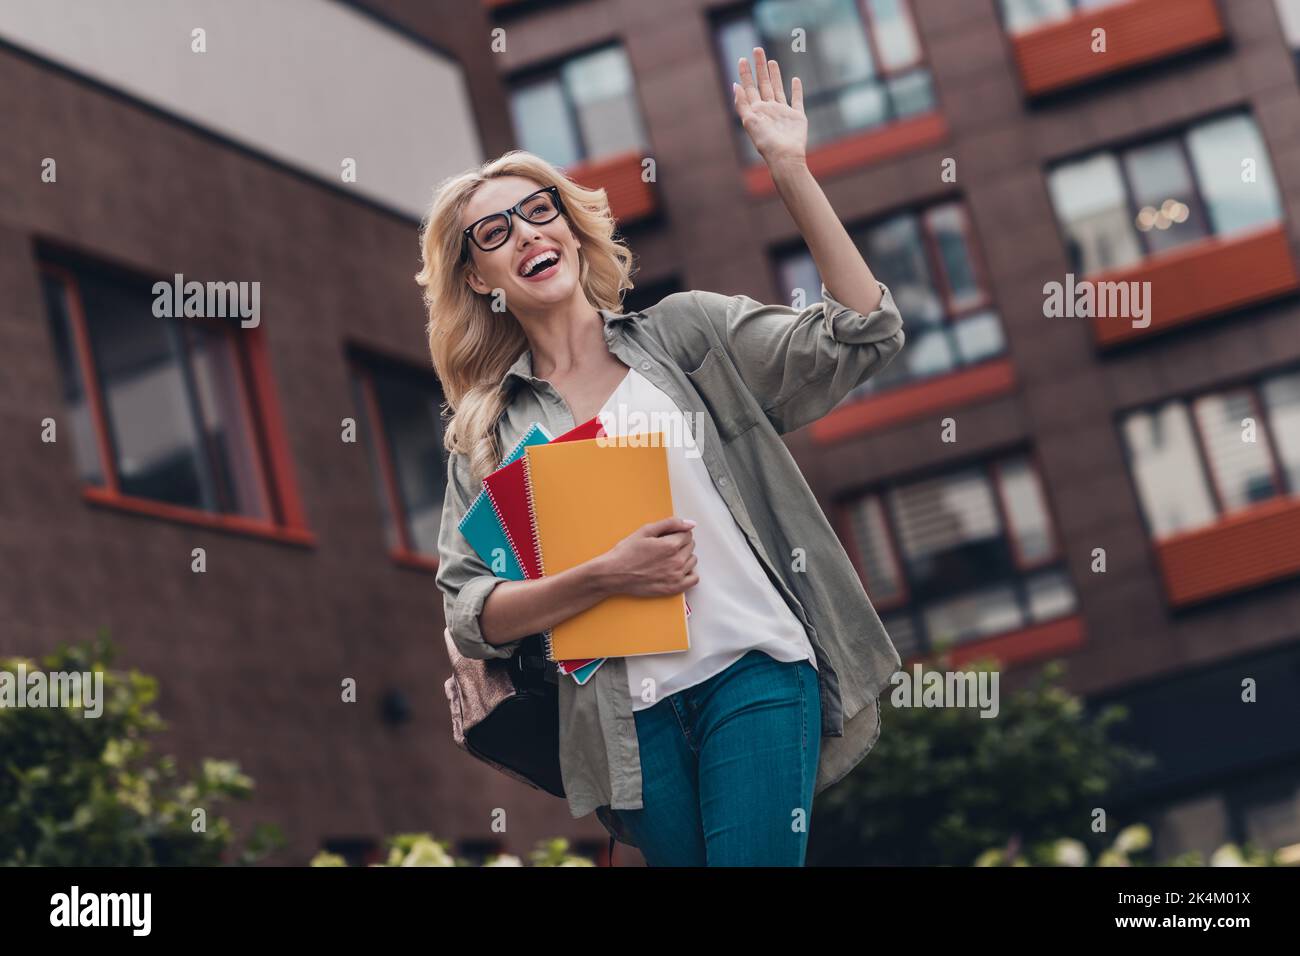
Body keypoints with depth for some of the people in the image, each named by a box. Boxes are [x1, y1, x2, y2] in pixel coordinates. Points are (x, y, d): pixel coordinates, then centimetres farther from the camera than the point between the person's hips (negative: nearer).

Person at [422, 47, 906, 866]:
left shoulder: (684, 330, 8)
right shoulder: (485, 430, 11)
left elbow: (864, 336, -2)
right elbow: (468, 615, 4)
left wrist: (791, 172, -8)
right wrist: (603, 576, -13)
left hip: (753, 671, -2)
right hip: (630, 720, 2)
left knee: (753, 855, -15)